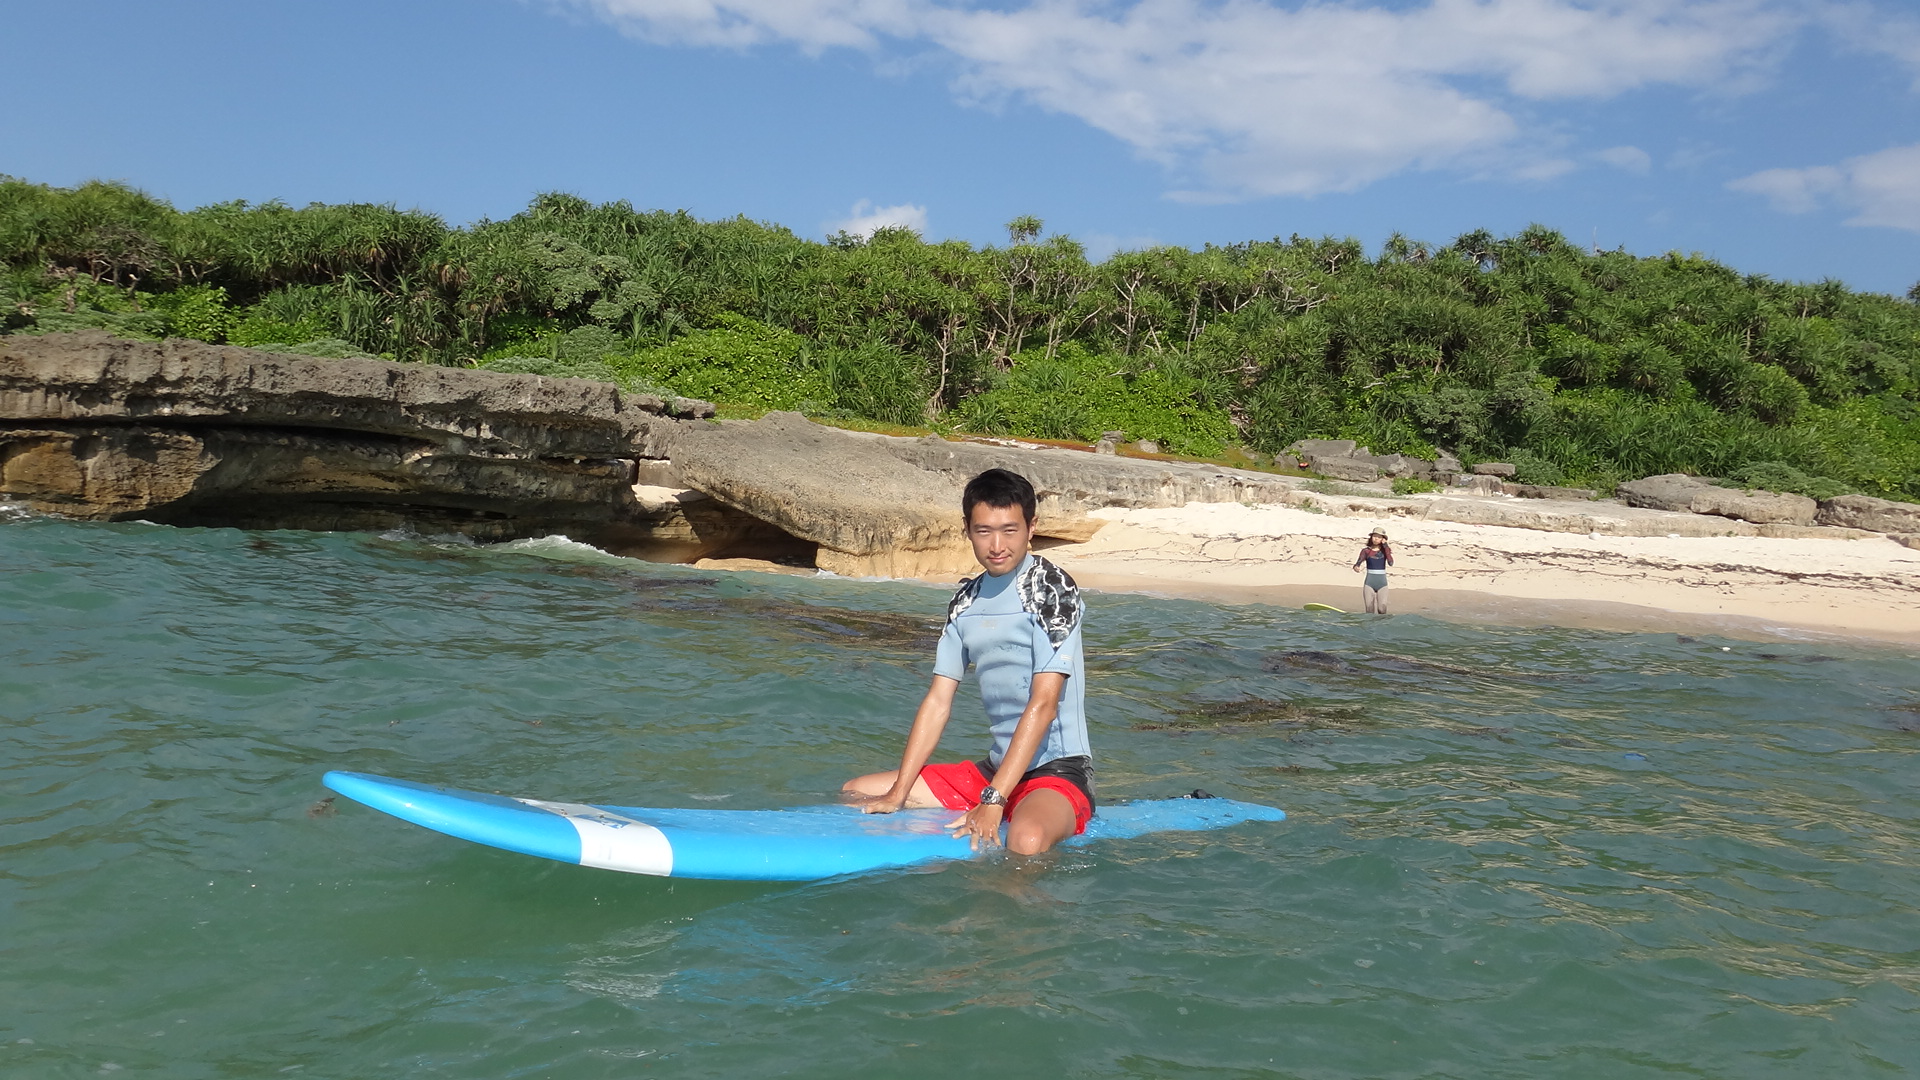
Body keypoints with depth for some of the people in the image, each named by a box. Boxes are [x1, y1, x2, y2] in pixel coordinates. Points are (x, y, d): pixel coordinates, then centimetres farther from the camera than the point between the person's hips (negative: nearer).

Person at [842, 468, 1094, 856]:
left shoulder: (1051, 588, -12)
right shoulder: (966, 602, 9)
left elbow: (1043, 704, -20)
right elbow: (937, 701, 8)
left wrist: (993, 801, -25)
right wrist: (897, 795, 0)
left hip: (1058, 770, -7)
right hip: (995, 767, 7)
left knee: (1027, 837, -41)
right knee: (856, 793, 12)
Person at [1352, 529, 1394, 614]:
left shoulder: (1385, 550, 5)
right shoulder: (1366, 551, 3)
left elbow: (1390, 563, -13)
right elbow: (1359, 562, -11)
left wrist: (1385, 546, -8)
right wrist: (1356, 567, -36)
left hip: (1382, 583, 0)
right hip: (1369, 582, 0)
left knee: (1382, 610, -12)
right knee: (1370, 610, -4)